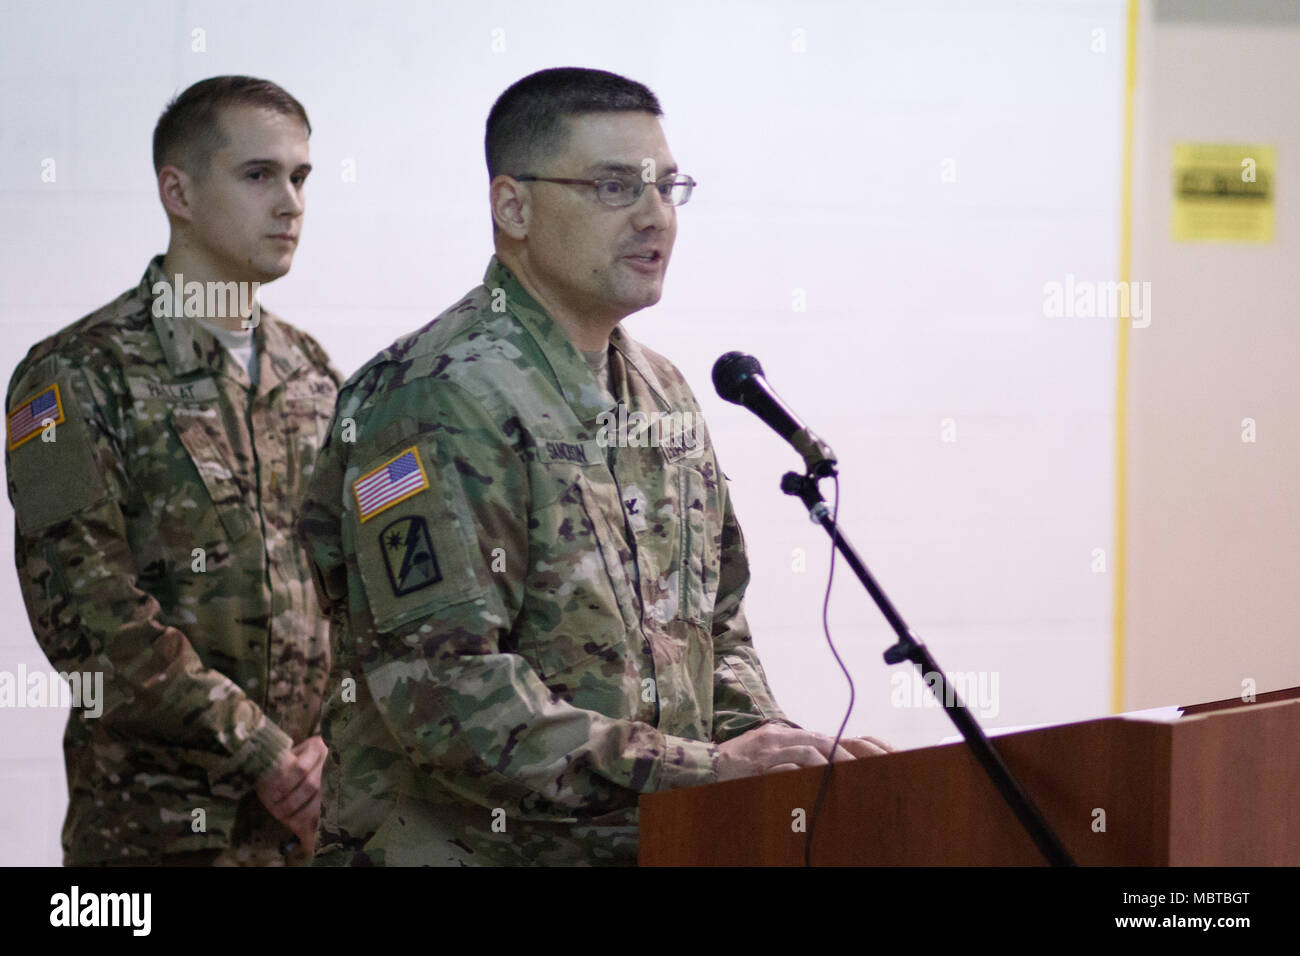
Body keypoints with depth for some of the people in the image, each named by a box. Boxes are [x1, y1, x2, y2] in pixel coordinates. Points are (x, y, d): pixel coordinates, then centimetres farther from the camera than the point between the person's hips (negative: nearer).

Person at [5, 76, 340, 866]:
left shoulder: (312, 376, 11)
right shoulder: (77, 377, -7)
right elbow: (89, 615, -15)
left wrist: (333, 744, -4)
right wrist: (263, 752, -16)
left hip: (317, 806, 5)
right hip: (157, 826, -5)